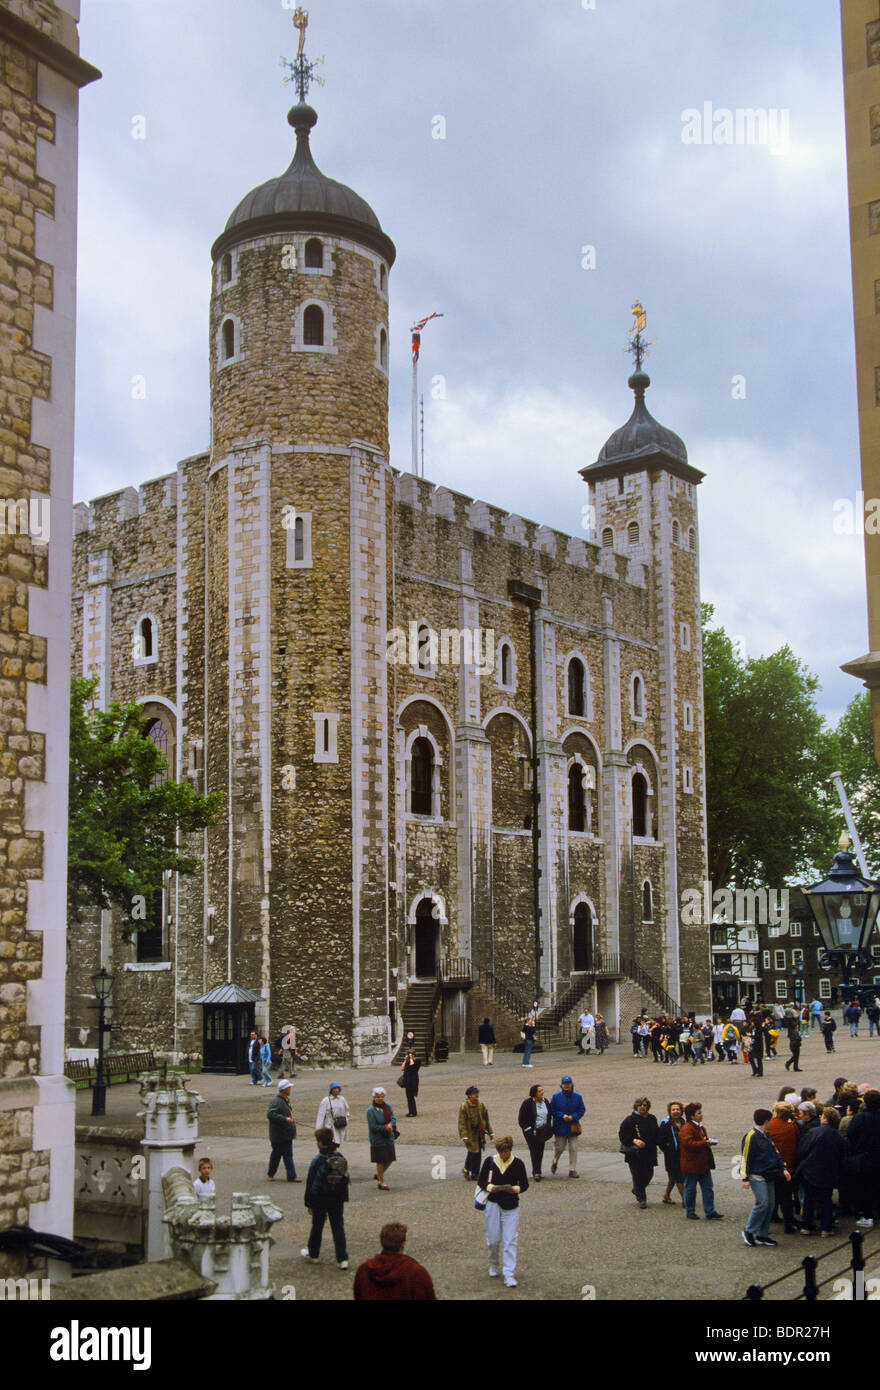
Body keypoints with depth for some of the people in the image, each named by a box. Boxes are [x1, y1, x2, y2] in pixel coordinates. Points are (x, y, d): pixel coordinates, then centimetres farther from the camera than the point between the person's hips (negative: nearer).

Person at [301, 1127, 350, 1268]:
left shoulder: (317, 1161, -17)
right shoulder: (341, 1158, 0)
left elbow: (311, 1184, -12)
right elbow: (346, 1179, 9)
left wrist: (308, 1203, -3)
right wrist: (343, 1197, 19)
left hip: (320, 1200, -4)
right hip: (338, 1200, 4)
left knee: (317, 1227, 15)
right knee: (338, 1228, 6)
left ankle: (313, 1254, 31)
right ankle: (342, 1259, 1)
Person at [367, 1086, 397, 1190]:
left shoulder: (387, 1106, 2)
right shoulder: (370, 1110, -15)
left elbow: (393, 1119, 1)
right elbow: (373, 1127, -16)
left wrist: (390, 1125, -20)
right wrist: (385, 1128, -20)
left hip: (389, 1138, 6)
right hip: (377, 1140, -6)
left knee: (389, 1160, 12)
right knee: (380, 1161, 2)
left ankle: (379, 1175, 35)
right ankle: (381, 1182, 17)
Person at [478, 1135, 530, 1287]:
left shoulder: (518, 1164, -2)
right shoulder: (490, 1162, 0)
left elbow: (525, 1184, 4)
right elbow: (481, 1181, 5)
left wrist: (516, 1189, -17)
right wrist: (489, 1187, -16)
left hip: (511, 1206, -1)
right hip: (493, 1204, 1)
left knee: (510, 1241, -5)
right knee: (493, 1239, 7)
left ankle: (509, 1275, -3)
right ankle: (493, 1266, 33)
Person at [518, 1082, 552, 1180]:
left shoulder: (545, 1102, 7)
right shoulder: (527, 1103, -11)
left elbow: (549, 1116, 20)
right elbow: (521, 1119, -8)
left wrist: (549, 1128, 9)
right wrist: (528, 1129, -13)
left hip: (542, 1131, 5)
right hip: (531, 1132, -5)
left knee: (540, 1152, 7)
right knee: (534, 1151, -10)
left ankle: (536, 1171, 19)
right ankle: (536, 1172, -9)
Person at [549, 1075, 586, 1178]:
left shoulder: (577, 1097, 1)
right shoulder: (556, 1097, -2)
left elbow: (582, 1110, 3)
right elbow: (552, 1110, 0)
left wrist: (573, 1117, -13)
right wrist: (562, 1115, -15)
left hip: (572, 1127, 1)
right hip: (560, 1127, -1)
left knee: (573, 1149, -1)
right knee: (559, 1148, 4)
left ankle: (572, 1170, 7)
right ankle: (555, 1162, 35)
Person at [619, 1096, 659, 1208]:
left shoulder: (652, 1119, 9)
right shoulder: (630, 1120, -8)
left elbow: (656, 1135, 22)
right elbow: (622, 1135, -10)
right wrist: (634, 1140, -22)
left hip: (649, 1153, 5)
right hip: (635, 1153, -5)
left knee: (649, 1174, 9)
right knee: (638, 1175, -3)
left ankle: (636, 1190, 35)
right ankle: (641, 1199, 7)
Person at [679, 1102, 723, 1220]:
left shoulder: (701, 1127, 14)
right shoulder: (687, 1128, -17)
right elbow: (689, 1143, -30)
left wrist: (709, 1141, 8)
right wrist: (705, 1143, -26)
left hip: (703, 1165, 9)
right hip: (691, 1165, -9)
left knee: (708, 1188, 8)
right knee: (690, 1189, 4)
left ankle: (710, 1212, 13)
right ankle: (690, 1212, 16)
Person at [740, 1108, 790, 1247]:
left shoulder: (767, 1136, 15)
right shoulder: (751, 1136, -12)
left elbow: (775, 1153, 20)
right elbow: (746, 1158, -12)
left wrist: (783, 1169, 8)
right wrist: (745, 1178, -14)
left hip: (769, 1177, 9)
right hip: (757, 1177, -9)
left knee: (770, 1205, 6)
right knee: (762, 1203, -14)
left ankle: (762, 1235, 13)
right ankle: (749, 1231, 0)